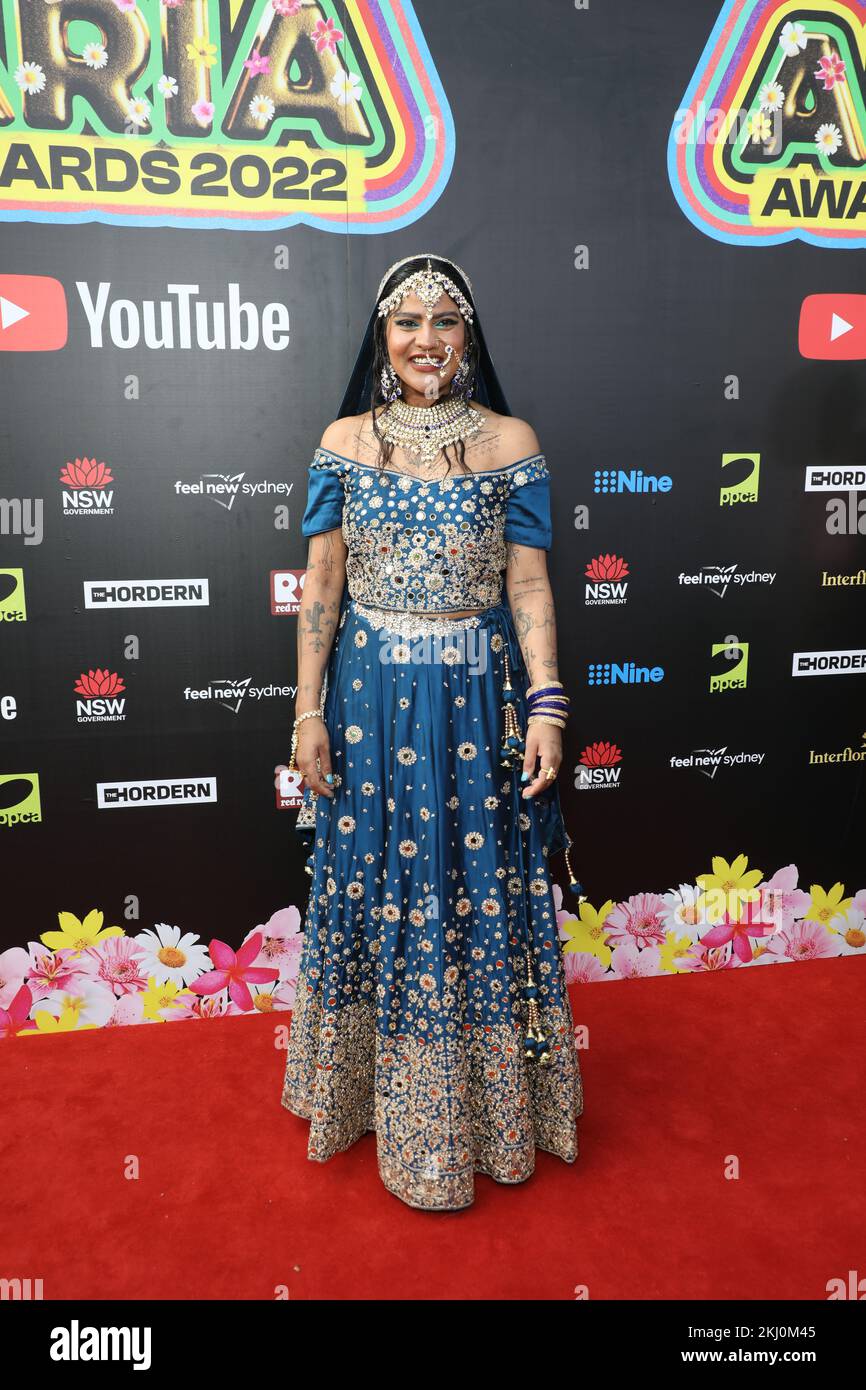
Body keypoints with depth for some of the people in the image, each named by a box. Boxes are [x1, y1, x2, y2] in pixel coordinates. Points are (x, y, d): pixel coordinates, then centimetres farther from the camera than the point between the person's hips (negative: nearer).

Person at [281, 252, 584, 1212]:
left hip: (479, 696, 0)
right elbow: (321, 584, 2)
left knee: (481, 891, 8)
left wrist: (546, 707, -9)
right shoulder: (344, 442, 3)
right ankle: (377, 1093, 35)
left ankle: (486, 1103, 31)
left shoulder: (511, 441, 1)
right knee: (373, 888, 11)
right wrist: (309, 711, -2)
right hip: (370, 698, 1)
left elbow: (528, 584, -1)